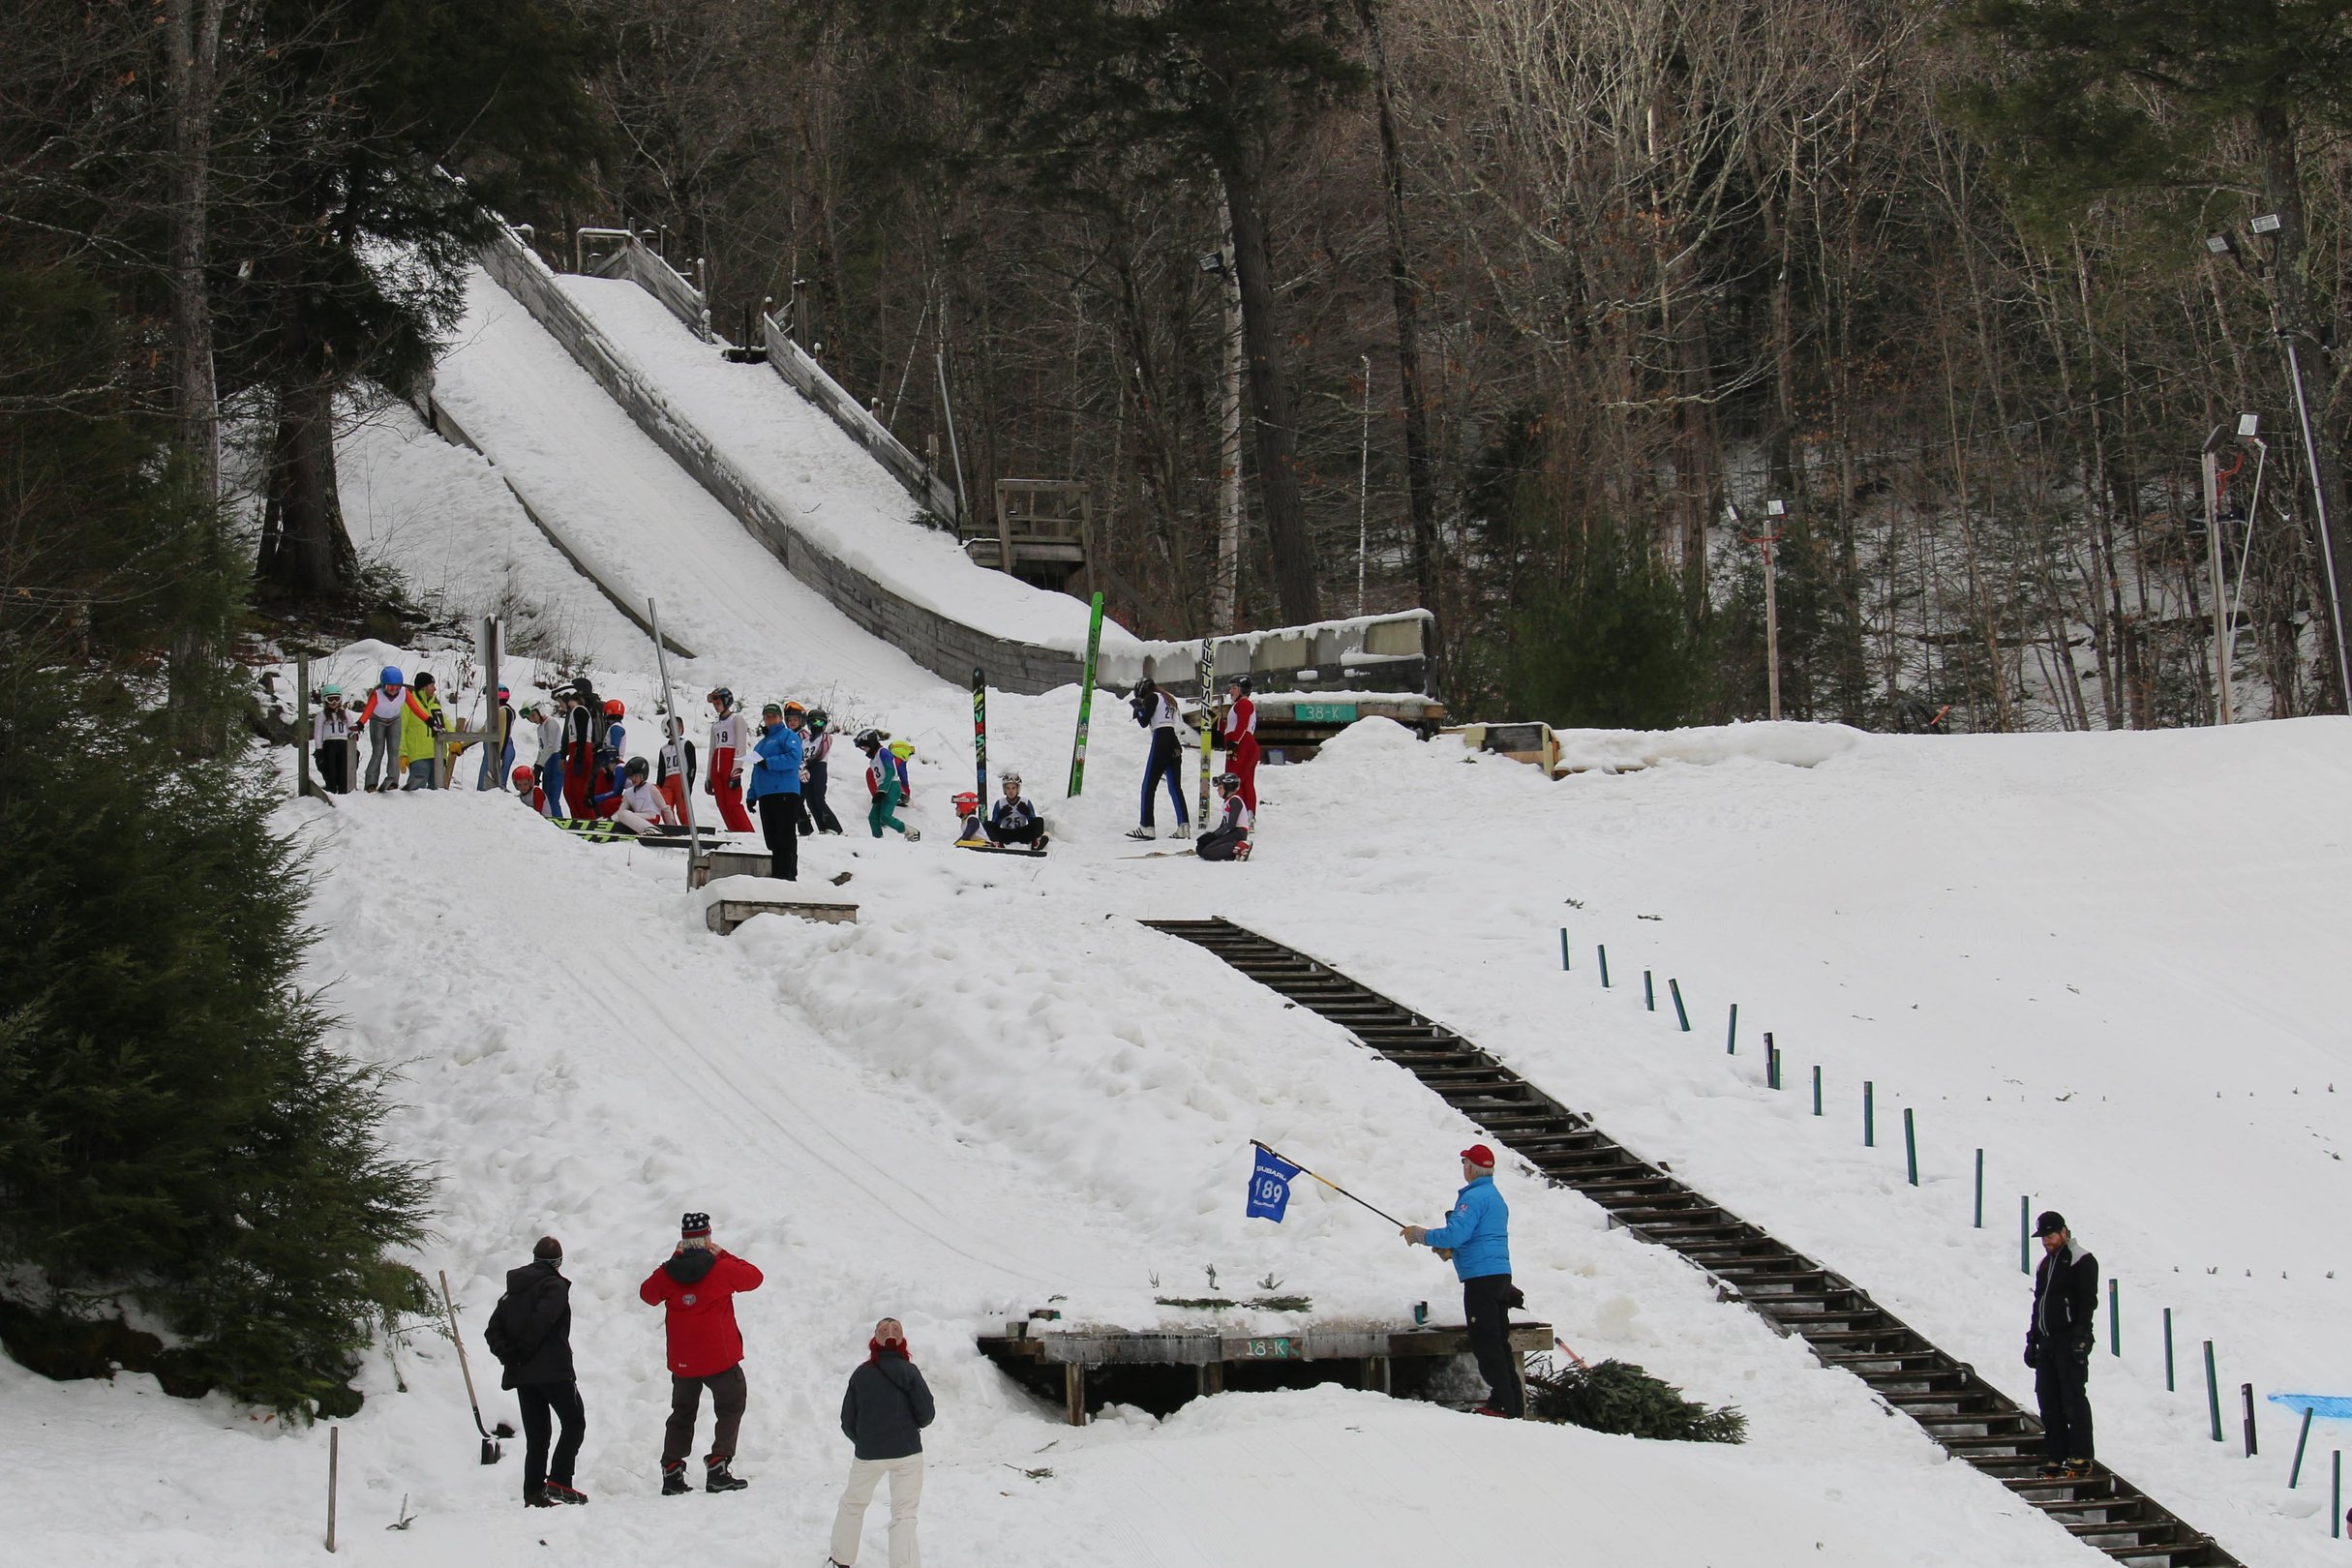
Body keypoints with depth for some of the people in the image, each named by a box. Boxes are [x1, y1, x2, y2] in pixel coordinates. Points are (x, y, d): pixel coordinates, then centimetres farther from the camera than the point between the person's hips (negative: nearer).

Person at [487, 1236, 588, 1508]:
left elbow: (493, 1331, 10)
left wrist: (508, 1354, -3)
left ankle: (533, 1493, 2)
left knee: (536, 1434, 10)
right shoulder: (555, 1286, -6)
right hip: (553, 1371, -7)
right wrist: (527, 1351, -11)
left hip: (521, 1374, 7)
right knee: (574, 1423, 3)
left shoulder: (512, 1292, 18)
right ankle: (558, 1481, -11)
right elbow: (541, 1320, -22)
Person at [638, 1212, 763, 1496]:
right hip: (720, 1358, -4)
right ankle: (718, 1467, -6)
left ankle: (672, 1472, 10)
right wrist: (723, 1255, 10)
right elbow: (753, 1277, 5)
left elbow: (647, 1294, 15)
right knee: (731, 1408, 9)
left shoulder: (669, 1273, -3)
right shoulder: (722, 1268, -11)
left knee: (682, 1413, 17)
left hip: (682, 1362, 4)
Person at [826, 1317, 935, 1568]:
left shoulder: (860, 1375, 0)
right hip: (906, 1453, -2)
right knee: (904, 1516, 0)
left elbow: (848, 1422, 2)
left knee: (852, 1503, 23)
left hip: (868, 1454, 2)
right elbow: (927, 1413, -9)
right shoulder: (909, 1372, -7)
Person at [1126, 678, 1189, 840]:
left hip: (1161, 740, -8)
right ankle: (1184, 827, -5)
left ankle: (1147, 828, -13)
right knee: (1175, 788, 6)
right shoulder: (1168, 699, 24)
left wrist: (1137, 707, 10)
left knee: (1148, 787, -5)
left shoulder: (1152, 698, 0)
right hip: (1175, 744, 8)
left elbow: (1144, 722, -6)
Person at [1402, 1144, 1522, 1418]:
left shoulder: (1474, 1197, -13)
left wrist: (1420, 1235, -9)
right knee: (1499, 1343, 13)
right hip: (1500, 1274, 10)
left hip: (1481, 1276, -10)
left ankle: (1502, 1403, -9)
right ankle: (1514, 1405, 13)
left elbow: (1456, 1234, -21)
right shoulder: (1496, 1197, 19)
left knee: (1486, 1344, -7)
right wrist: (1450, 1247, 22)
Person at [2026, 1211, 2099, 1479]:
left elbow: (2087, 1301, -12)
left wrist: (2081, 1336, -20)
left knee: (2073, 1398, -9)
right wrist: (2032, 1340, 20)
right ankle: (2055, 1457, 10)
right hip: (2048, 1342, 8)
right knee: (2049, 1401, 6)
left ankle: (2081, 1457, -8)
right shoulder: (2045, 1264, 21)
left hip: (2071, 1342, -8)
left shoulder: (2081, 1261, -5)